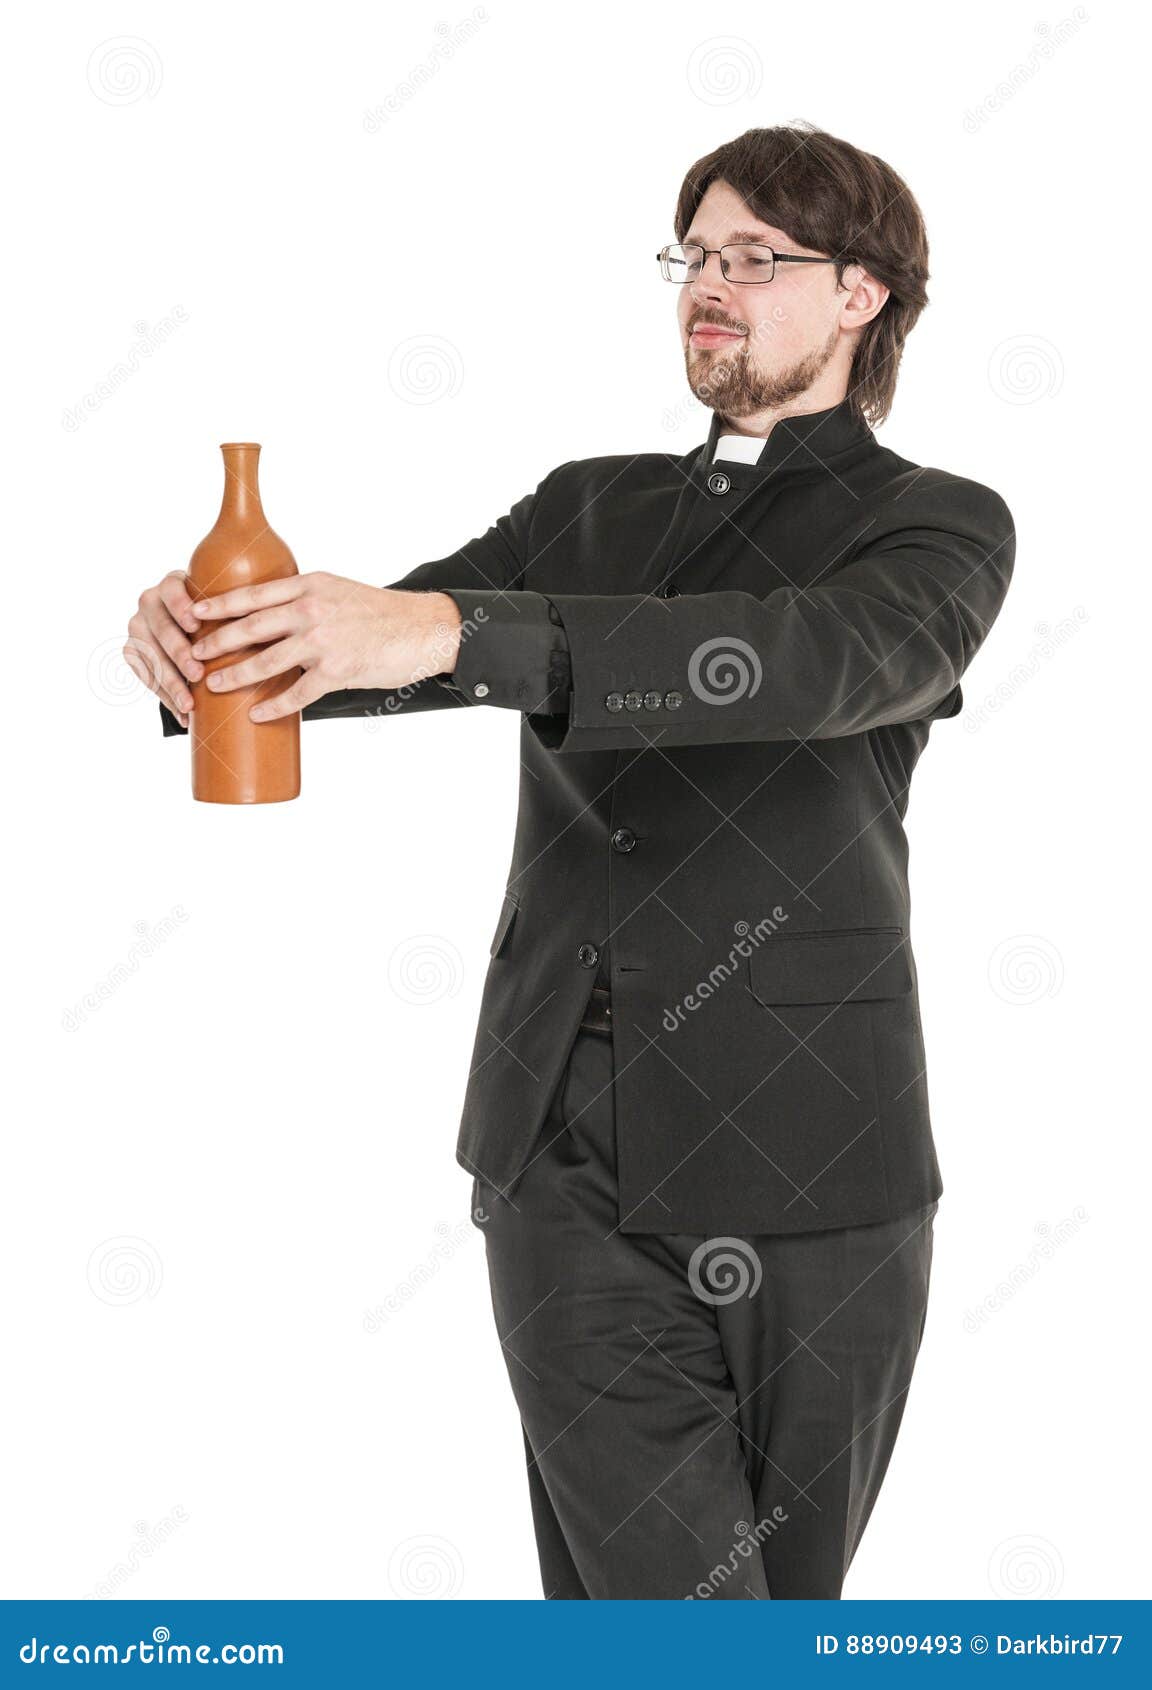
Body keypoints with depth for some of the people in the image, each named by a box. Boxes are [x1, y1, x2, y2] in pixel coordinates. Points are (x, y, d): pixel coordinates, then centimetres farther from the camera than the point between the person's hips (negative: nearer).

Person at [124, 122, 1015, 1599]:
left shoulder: (939, 528, 1)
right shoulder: (589, 507, 17)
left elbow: (821, 662, -20)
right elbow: (381, 639, 8)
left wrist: (452, 630, -34)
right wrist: (214, 646, -18)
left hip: (796, 1168, -2)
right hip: (564, 1156, 3)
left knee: (784, 1596, 10)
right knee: (658, 1598, -1)